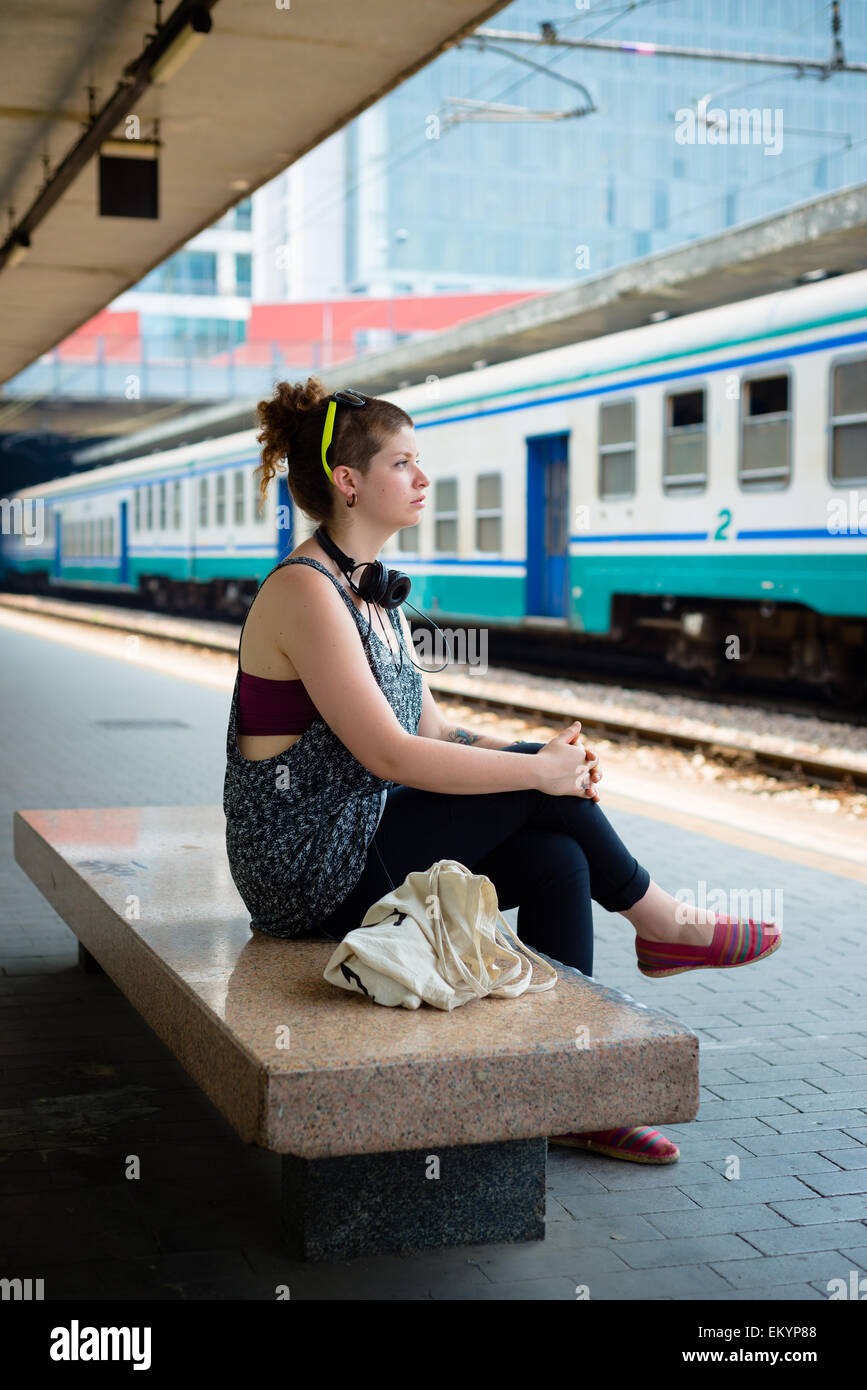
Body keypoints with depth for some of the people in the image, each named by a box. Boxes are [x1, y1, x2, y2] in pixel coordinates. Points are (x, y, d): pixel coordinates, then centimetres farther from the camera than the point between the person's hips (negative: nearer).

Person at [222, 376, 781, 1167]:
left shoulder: (370, 590, 12)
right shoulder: (305, 592, -18)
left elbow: (433, 732, 10)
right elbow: (389, 754, -24)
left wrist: (551, 759, -7)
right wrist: (537, 771, -17)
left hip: (358, 845, 9)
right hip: (312, 871, -9)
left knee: (556, 858, -11)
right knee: (541, 793, -15)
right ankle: (659, 923, 9)